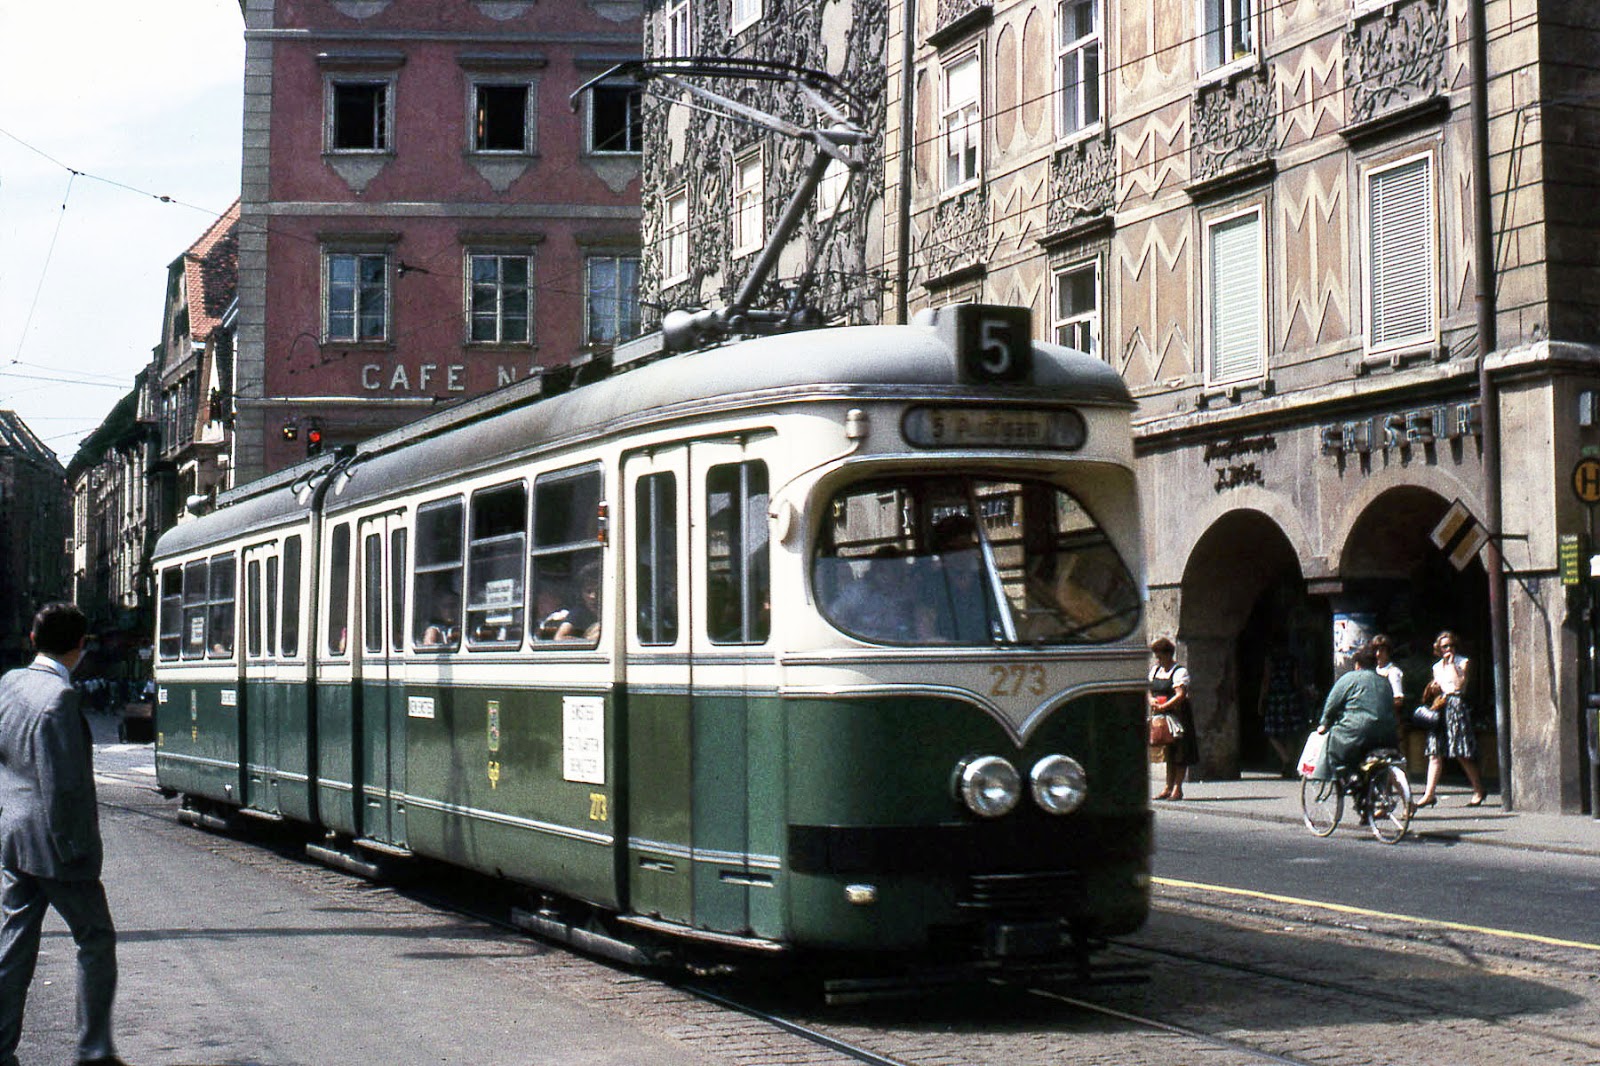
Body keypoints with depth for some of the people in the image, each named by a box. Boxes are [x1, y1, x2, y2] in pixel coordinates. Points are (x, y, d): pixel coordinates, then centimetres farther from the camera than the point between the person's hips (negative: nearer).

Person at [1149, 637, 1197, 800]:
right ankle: (1169, 787, 12)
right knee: (1167, 752, 9)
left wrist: (1163, 707, -26)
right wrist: (1152, 700, -6)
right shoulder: (1154, 670, 15)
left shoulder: (1179, 671, -8)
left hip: (1177, 714, -7)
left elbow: (1181, 695, -19)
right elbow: (1148, 690, 17)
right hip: (1161, 715, 7)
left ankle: (1177, 788, -3)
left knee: (1179, 752, -4)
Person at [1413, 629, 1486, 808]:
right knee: (1435, 753, -2)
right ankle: (1430, 793, -5)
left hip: (1456, 705, -5)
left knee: (1462, 754, -4)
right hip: (1440, 706, 5)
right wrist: (1431, 691, 3)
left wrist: (1451, 664, -9)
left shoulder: (1462, 662, 2)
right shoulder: (1437, 666, 18)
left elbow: (1459, 684, -11)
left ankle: (1478, 790, 9)